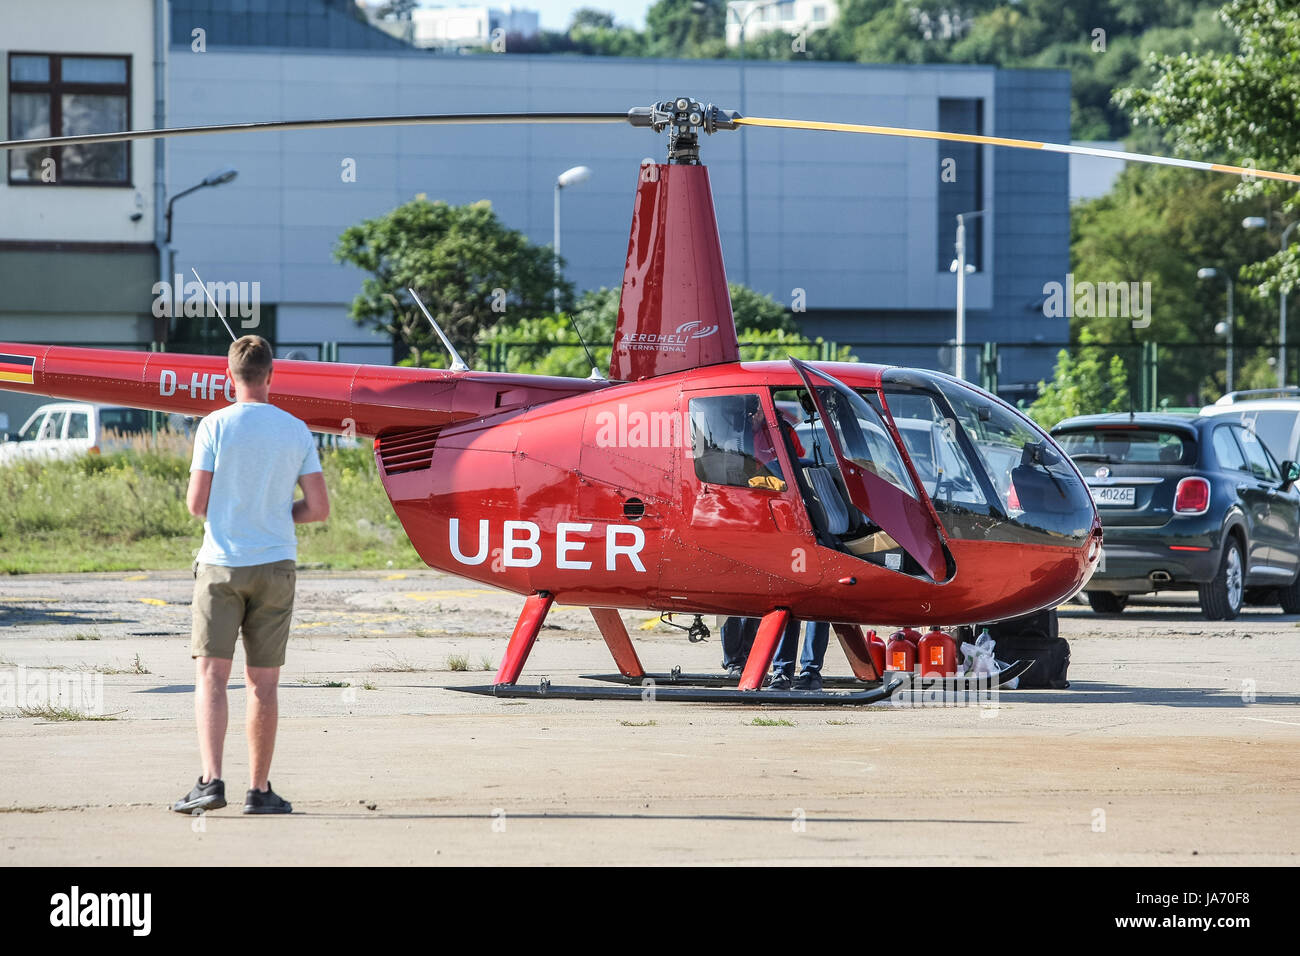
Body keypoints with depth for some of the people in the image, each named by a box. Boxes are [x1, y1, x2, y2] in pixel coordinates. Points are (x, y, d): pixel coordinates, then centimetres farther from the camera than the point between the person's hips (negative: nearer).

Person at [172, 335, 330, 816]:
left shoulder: (215, 426, -5)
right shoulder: (297, 432, 3)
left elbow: (196, 504, -7)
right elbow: (318, 508, 3)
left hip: (221, 564, -2)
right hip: (274, 565, 2)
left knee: (211, 675, -2)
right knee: (263, 683, 8)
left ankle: (211, 780, -16)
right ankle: (258, 790, 11)